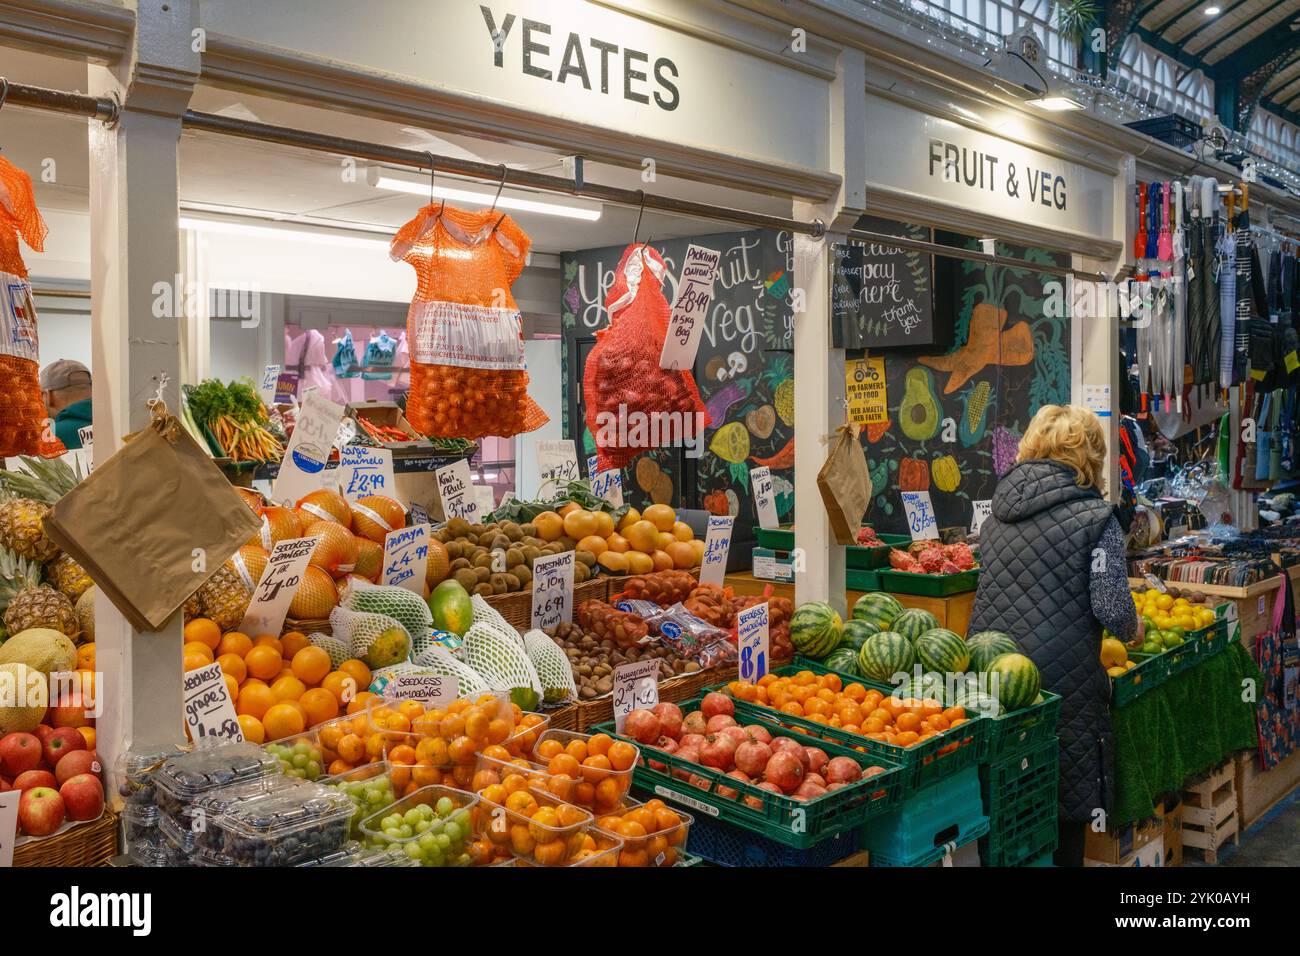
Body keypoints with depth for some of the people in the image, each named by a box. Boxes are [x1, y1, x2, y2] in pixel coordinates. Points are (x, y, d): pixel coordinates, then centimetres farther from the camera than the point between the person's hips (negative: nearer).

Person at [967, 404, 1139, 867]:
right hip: (1061, 679, -5)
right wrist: (1132, 628, 10)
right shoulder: (1096, 516, -7)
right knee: (1066, 807, 8)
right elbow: (1111, 608, -11)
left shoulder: (999, 511, 10)